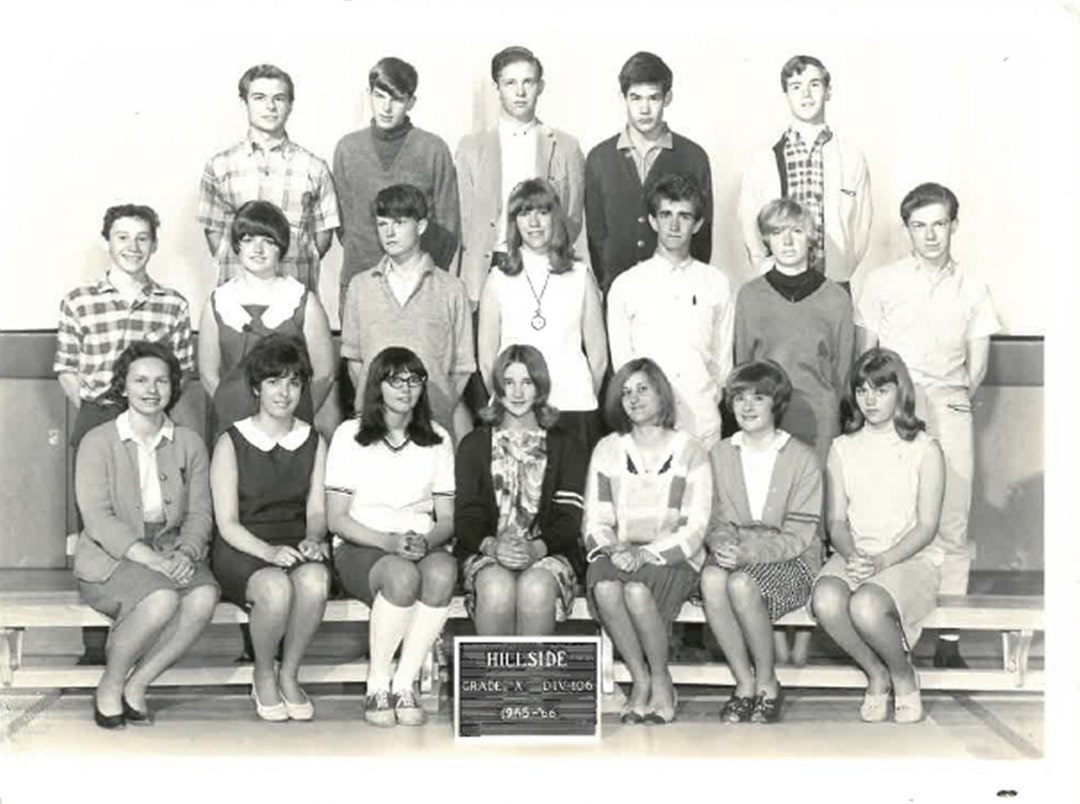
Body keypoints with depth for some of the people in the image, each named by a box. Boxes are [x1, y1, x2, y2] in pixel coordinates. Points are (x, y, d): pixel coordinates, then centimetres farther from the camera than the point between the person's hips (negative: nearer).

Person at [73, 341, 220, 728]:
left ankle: (136, 685, -12)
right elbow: (98, 518, -11)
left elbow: (199, 514, 6)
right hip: (110, 557, -4)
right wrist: (149, 558, -23)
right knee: (162, 599, -34)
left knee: (204, 596, -29)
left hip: (173, 554, 4)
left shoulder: (189, 444, 11)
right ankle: (110, 685, -8)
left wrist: (186, 553, -16)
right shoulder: (98, 442, -1)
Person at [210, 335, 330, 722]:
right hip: (242, 549, -3)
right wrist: (268, 551, -22)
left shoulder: (314, 442, 11)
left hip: (297, 546, 3)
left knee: (315, 580, -34)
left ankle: (289, 675, -11)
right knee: (276, 588, -36)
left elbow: (317, 509, 8)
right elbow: (227, 523, -5)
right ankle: (263, 677, -7)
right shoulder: (231, 443, 0)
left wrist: (313, 538, -15)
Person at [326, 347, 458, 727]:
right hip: (359, 548, -2)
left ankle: (404, 685, -25)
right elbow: (337, 518, -2)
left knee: (443, 571, -34)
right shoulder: (350, 435, 3)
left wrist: (427, 541, -15)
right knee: (402, 575, -37)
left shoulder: (437, 439, 12)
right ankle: (377, 687, -21)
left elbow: (447, 518, 9)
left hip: (422, 547, 3)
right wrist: (388, 542, -17)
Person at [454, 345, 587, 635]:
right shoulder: (474, 446, 15)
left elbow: (568, 518, 2)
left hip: (548, 552, 0)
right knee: (497, 588, -34)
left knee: (536, 588, -35)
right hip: (485, 551, 0)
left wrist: (536, 548, -19)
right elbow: (466, 516, 5)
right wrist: (491, 545, -18)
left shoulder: (567, 447, 12)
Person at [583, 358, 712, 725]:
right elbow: (595, 520, 8)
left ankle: (662, 683, -12)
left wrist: (646, 555, -17)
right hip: (617, 554, 3)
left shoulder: (690, 453, 3)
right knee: (604, 587, -32)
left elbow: (694, 529, -4)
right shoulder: (607, 450, 12)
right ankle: (640, 681, -14)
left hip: (672, 559, -2)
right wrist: (614, 549, -14)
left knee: (637, 590, -34)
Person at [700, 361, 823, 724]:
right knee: (711, 577, -32)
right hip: (736, 557, 3)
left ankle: (767, 684, -12)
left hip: (789, 561, -3)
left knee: (742, 583, -35)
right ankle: (744, 684, -18)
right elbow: (715, 520, 9)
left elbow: (799, 536, -9)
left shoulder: (802, 459, -4)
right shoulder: (719, 455, 10)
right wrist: (722, 544, -15)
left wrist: (749, 553, -23)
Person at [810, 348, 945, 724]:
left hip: (912, 556, -3)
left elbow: (926, 526, -4)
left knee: (865, 606, -34)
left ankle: (904, 676, -2)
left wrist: (882, 560, -19)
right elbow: (837, 520, 7)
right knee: (825, 601, -31)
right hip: (854, 555, 3)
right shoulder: (843, 448, 11)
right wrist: (851, 555, -15)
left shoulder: (924, 450, 1)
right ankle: (876, 675, -4)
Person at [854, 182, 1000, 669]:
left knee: (953, 523, -2)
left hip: (951, 410, 1)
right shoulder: (882, 282, 10)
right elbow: (864, 354, 10)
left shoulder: (972, 289, 14)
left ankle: (948, 639, 3)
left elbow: (978, 363, 13)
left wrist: (955, 399, 2)